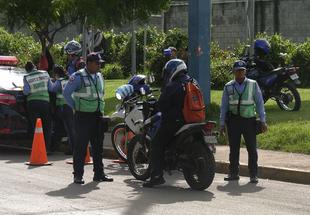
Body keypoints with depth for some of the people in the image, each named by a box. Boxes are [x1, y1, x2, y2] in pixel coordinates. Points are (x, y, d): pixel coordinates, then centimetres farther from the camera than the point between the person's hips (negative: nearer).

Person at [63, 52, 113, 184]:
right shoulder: (78, 77, -9)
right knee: (81, 145, -5)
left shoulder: (99, 77, 15)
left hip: (97, 116, 7)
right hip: (83, 116, -7)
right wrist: (75, 107, -7)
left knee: (98, 145, 10)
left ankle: (99, 173, 17)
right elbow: (66, 93, -9)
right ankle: (78, 175, -1)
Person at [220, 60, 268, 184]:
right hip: (233, 121, 1)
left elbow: (259, 103, 6)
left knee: (252, 148, -2)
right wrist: (222, 124, 7)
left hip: (249, 119, -1)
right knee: (234, 148, 5)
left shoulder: (253, 85, 5)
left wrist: (263, 121, 1)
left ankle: (253, 175, 3)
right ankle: (233, 173, 14)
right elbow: (224, 106, 11)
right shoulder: (228, 87, 8)